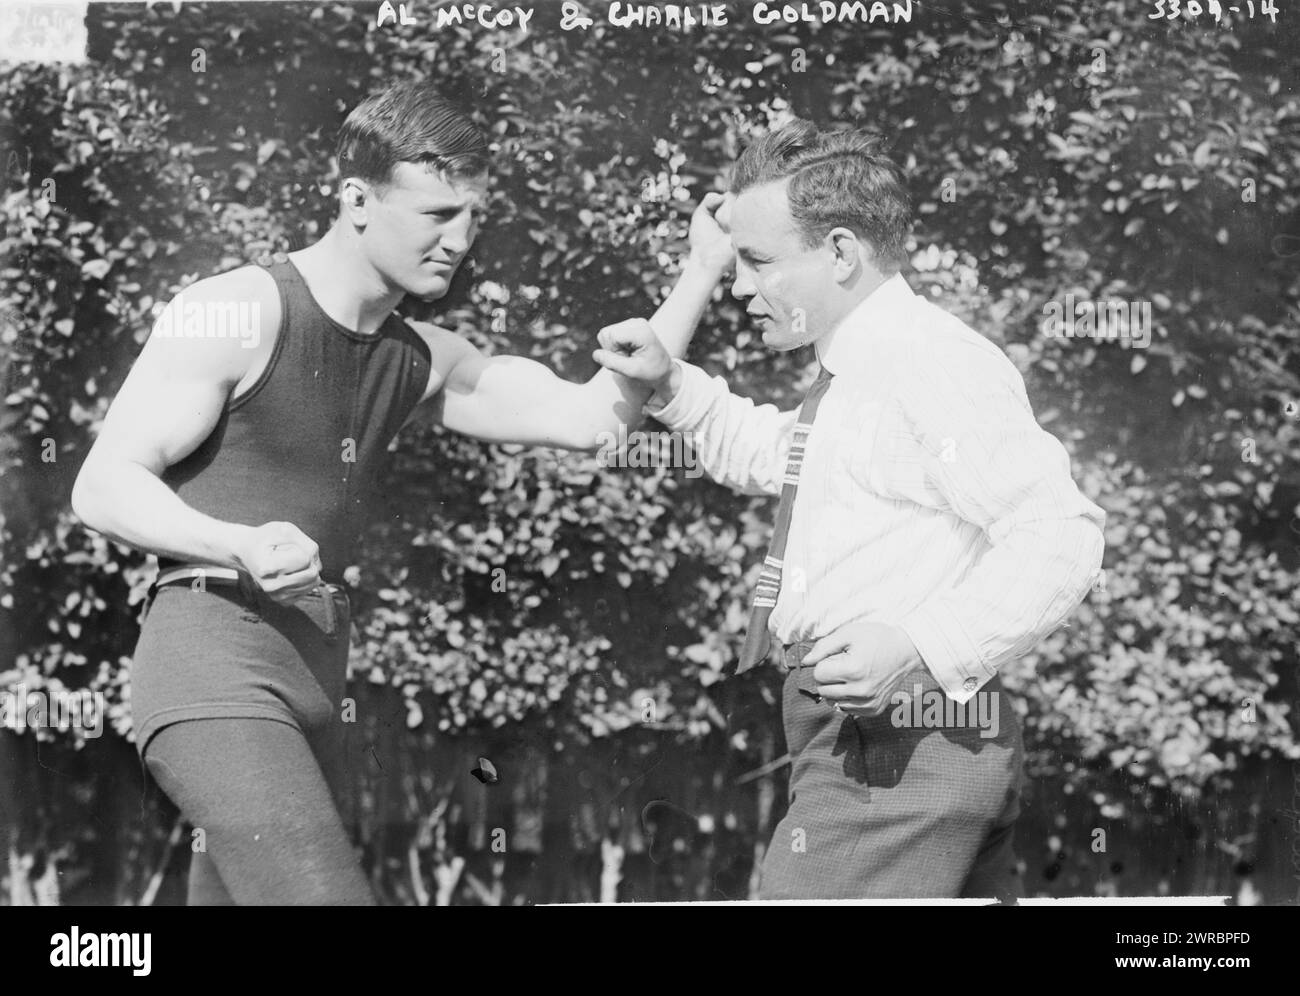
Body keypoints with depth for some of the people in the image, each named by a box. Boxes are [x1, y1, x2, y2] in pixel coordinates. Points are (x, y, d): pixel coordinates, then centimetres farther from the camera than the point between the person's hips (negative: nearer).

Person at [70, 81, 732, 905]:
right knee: (322, 892, -22)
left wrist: (701, 277, -3)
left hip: (317, 674, 8)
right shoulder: (236, 314, -8)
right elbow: (103, 488, -9)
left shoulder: (420, 359, 13)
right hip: (216, 660, -8)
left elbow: (586, 417, 4)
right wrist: (243, 547, -27)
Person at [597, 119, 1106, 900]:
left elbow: (1060, 536, -21)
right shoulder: (855, 374, 16)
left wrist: (923, 647, -31)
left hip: (894, 754, -10)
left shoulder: (933, 364, -15)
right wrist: (674, 387, 16)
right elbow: (768, 456, 33)